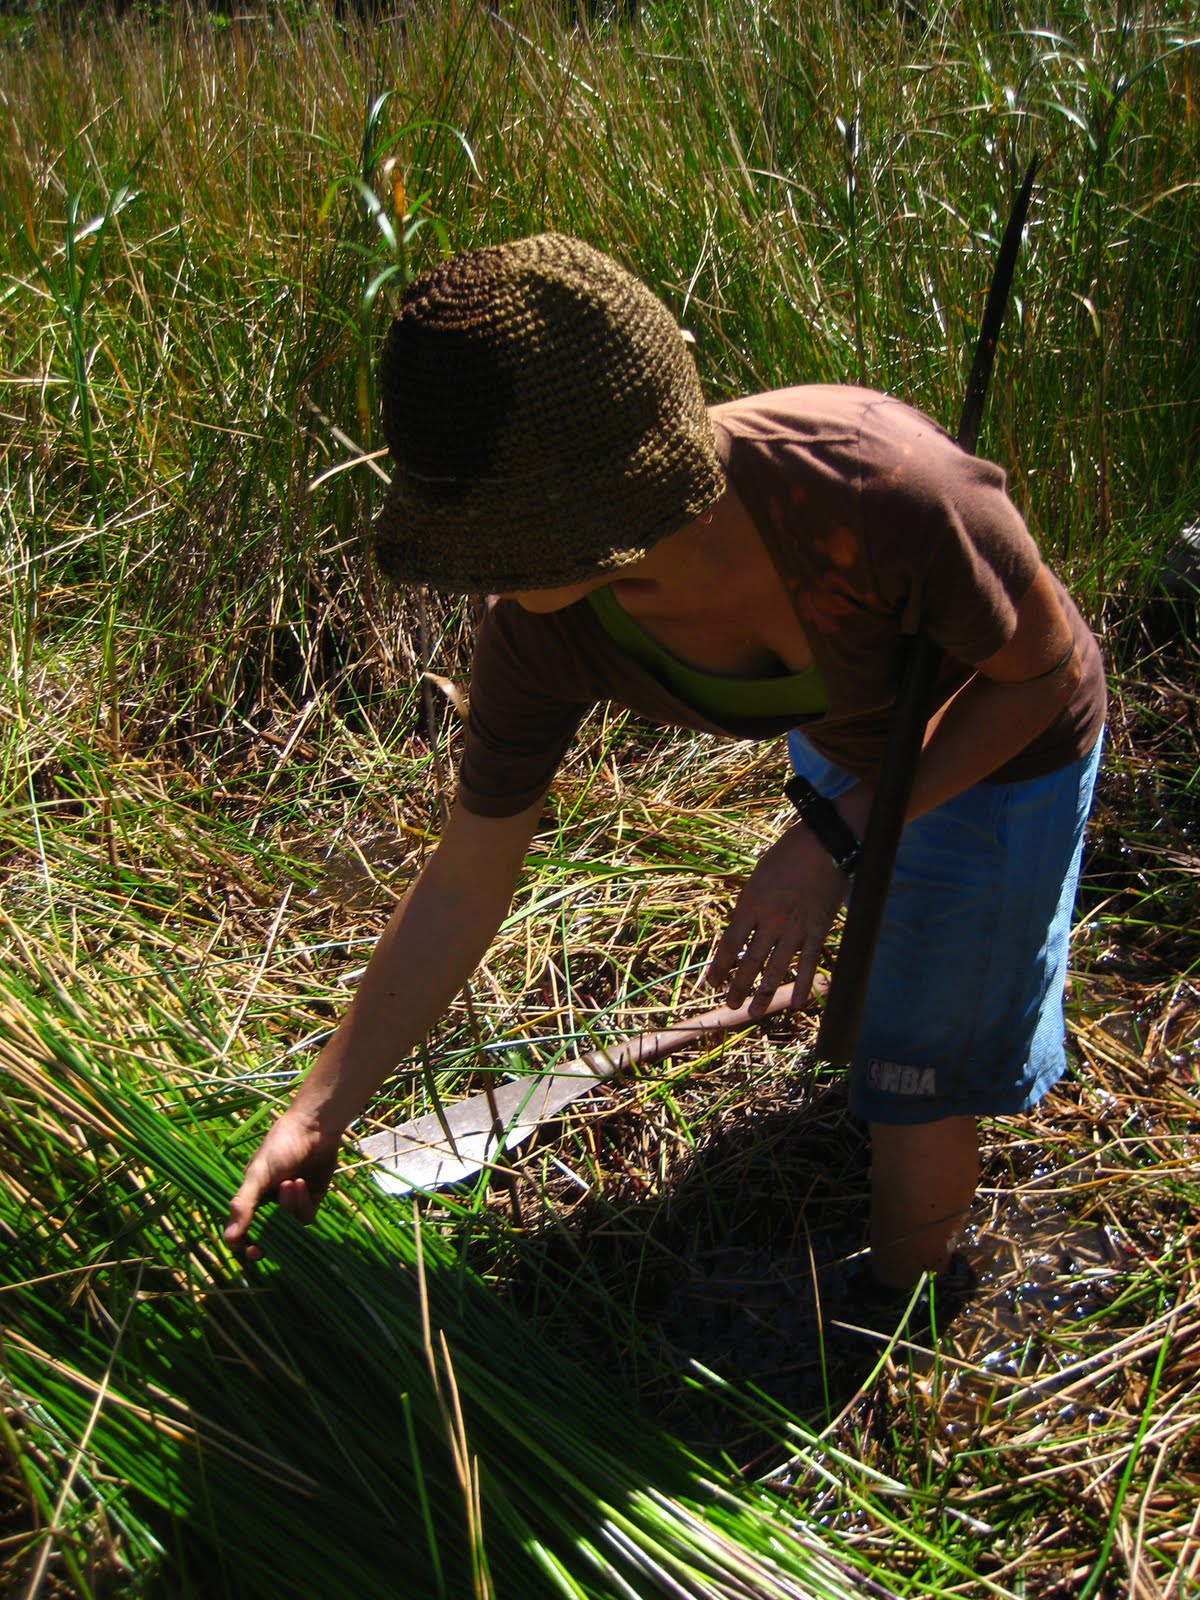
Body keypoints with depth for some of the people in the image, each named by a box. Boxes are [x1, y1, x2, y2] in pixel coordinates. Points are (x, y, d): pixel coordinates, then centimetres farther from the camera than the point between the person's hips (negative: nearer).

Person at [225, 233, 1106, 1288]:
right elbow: (463, 888, -19)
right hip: (841, 737, 4)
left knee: (913, 1078, 7)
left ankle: (900, 1309, 42)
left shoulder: (875, 484, -47)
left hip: (1001, 742, -4)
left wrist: (834, 838, -34)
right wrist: (321, 1112, -17)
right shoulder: (543, 635, -32)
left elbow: (1041, 669, -26)